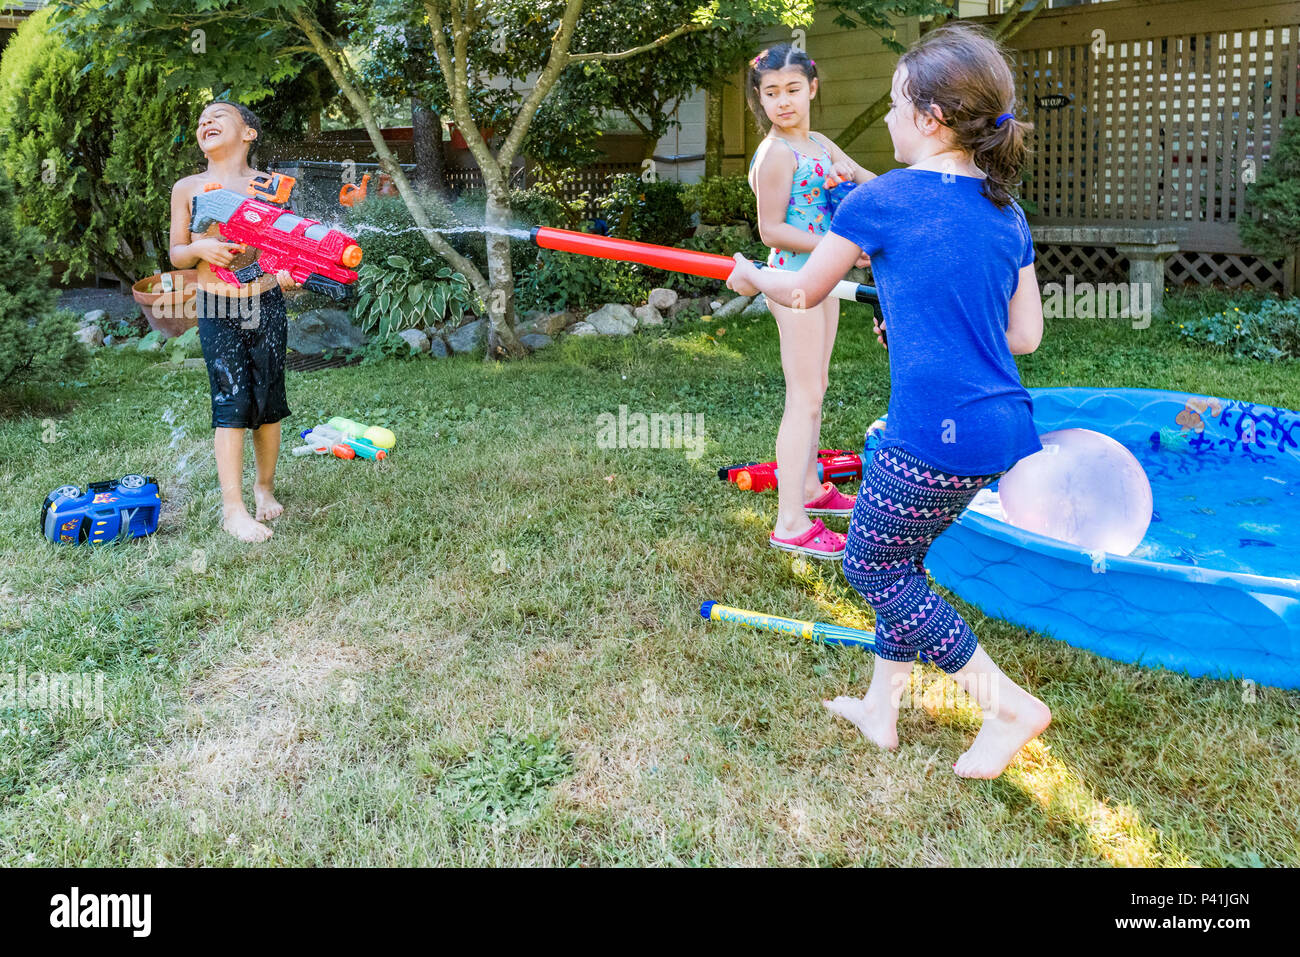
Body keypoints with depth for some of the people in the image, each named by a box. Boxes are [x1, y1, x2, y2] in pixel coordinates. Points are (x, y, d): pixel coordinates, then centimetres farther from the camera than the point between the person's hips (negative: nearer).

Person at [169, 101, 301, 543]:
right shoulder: (188, 188, 6)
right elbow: (176, 255, 9)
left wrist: (287, 273, -14)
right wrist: (199, 248, -13)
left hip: (266, 304, 1)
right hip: (216, 308, -1)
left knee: (268, 401, 5)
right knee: (231, 399, -8)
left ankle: (265, 486, 26)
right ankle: (233, 508, -5)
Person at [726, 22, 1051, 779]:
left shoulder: (884, 199, -8)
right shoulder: (1007, 214, 9)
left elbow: (804, 289, 5)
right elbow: (1025, 334, 10)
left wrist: (753, 276, 25)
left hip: (933, 437, -8)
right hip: (1003, 433, 8)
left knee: (872, 566, 11)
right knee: (898, 558, 22)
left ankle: (1009, 704, 11)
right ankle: (881, 706, 35)